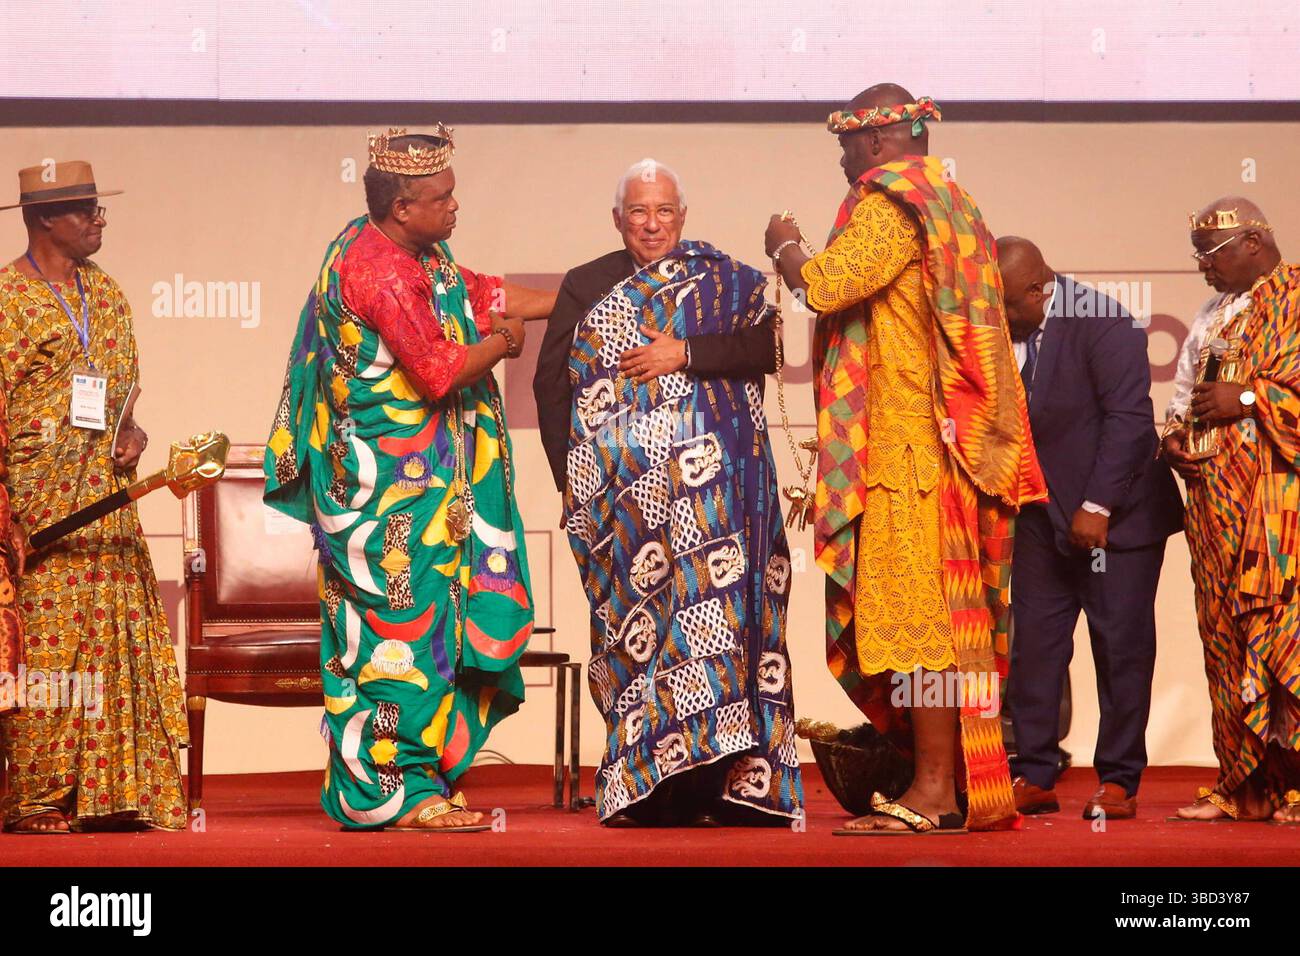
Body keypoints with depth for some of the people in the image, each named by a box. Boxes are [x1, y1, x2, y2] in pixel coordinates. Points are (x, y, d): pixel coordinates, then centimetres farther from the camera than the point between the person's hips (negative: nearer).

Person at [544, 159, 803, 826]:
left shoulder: (725, 281, 12)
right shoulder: (585, 287, 15)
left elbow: (769, 345, -3)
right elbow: (551, 383, 11)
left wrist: (687, 354, -12)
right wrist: (575, 482, 4)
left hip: (709, 487, -1)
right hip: (624, 492, 1)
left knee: (709, 607, -11)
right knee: (635, 619, -4)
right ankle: (642, 786, -3)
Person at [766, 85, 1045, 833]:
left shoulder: (892, 204, -9)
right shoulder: (949, 204, 21)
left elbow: (823, 287, -19)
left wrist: (786, 246, 0)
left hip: (906, 439, -10)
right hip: (947, 437, 10)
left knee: (914, 607, -10)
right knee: (947, 614, 9)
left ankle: (933, 792, -12)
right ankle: (962, 787, 10)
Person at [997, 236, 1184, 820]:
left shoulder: (1100, 321, -14)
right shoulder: (1003, 331, 4)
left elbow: (1129, 418, -18)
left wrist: (1097, 508, -19)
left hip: (1115, 513, -6)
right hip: (1044, 517, 6)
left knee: (1122, 649, -1)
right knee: (1033, 645, 0)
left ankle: (1118, 783, 6)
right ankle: (1033, 778, 6)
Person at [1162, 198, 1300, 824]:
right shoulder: (1217, 314, 21)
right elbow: (1189, 394, 26)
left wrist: (1247, 399, -16)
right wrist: (1174, 437, 6)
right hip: (1218, 508, 8)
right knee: (1226, 643, 5)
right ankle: (1245, 787, 9)